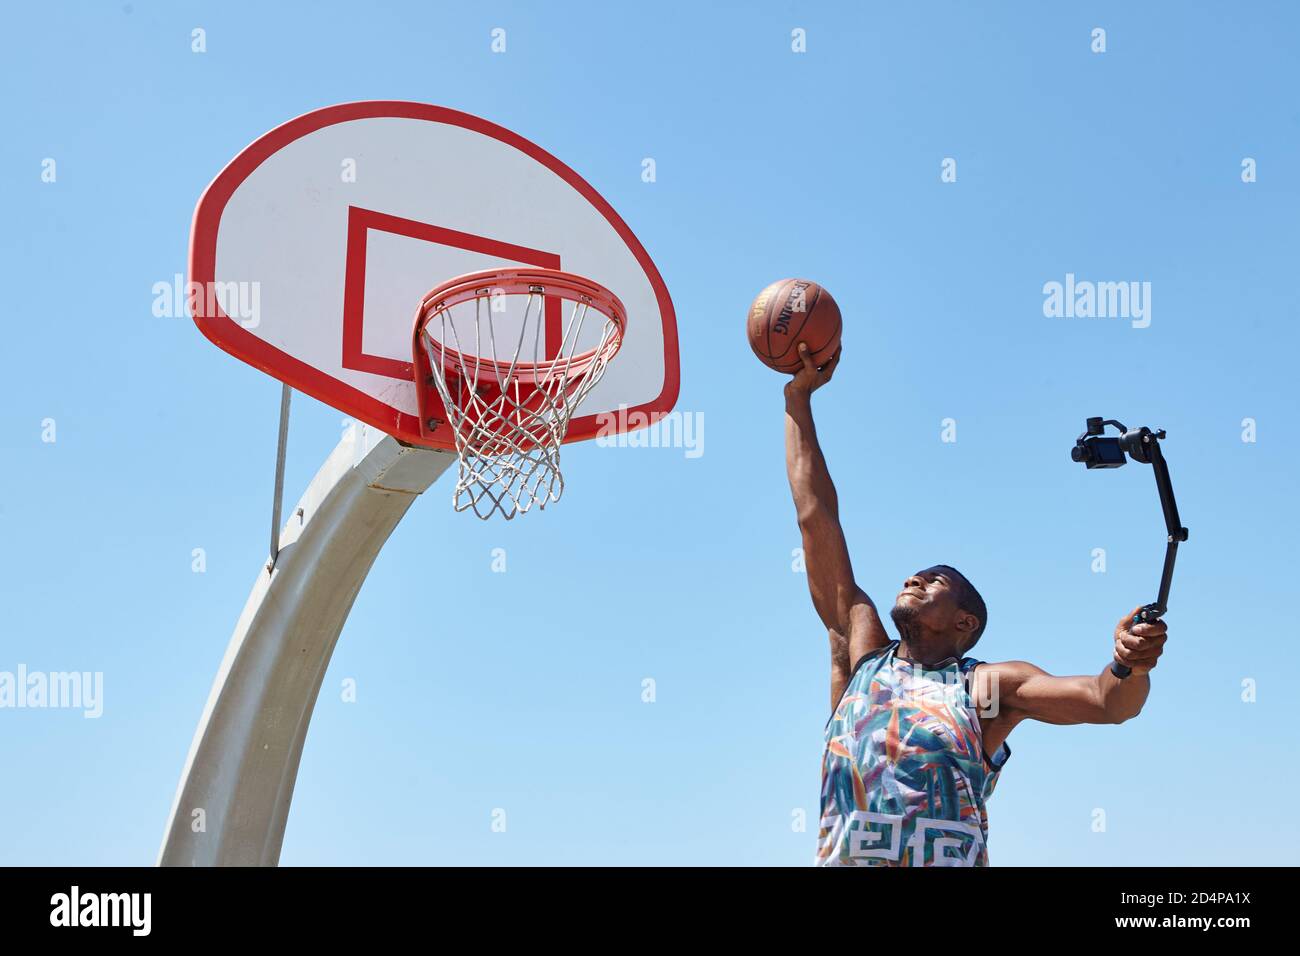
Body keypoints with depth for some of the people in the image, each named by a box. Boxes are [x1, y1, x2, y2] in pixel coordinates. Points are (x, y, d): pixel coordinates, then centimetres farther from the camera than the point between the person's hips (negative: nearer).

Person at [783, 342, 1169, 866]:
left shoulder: (989, 684, 13)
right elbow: (816, 517, 18)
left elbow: (1107, 701, 1)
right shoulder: (862, 652, 17)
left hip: (947, 859, -2)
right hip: (841, 858, 2)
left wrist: (1131, 665, -22)